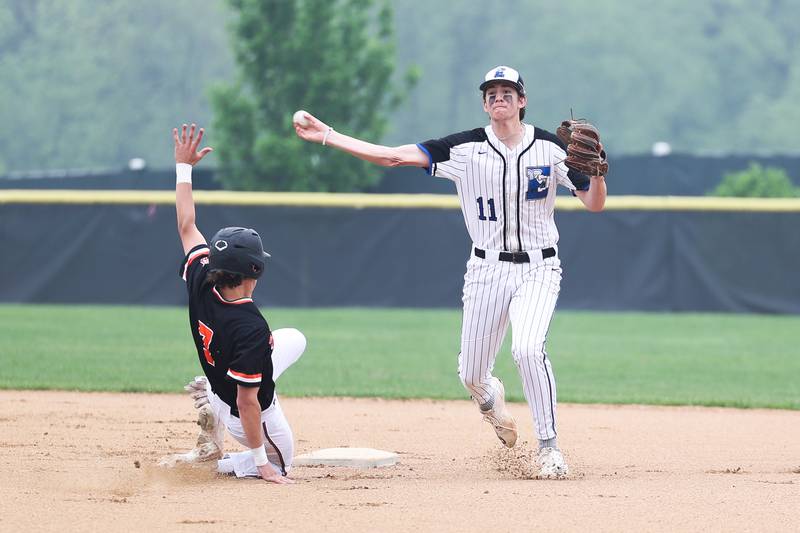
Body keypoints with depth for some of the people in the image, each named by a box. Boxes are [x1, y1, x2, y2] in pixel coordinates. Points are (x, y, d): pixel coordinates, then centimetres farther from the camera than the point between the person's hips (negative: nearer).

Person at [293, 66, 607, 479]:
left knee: (527, 349, -27)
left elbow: (595, 203, -5)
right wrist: (327, 136, -16)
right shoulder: (466, 148, -4)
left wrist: (595, 169, -27)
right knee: (471, 375, 4)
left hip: (537, 268, -2)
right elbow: (394, 156, -9)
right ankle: (490, 398, 44)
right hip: (487, 270, 2)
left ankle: (548, 446, -12)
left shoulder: (550, 148, -4)